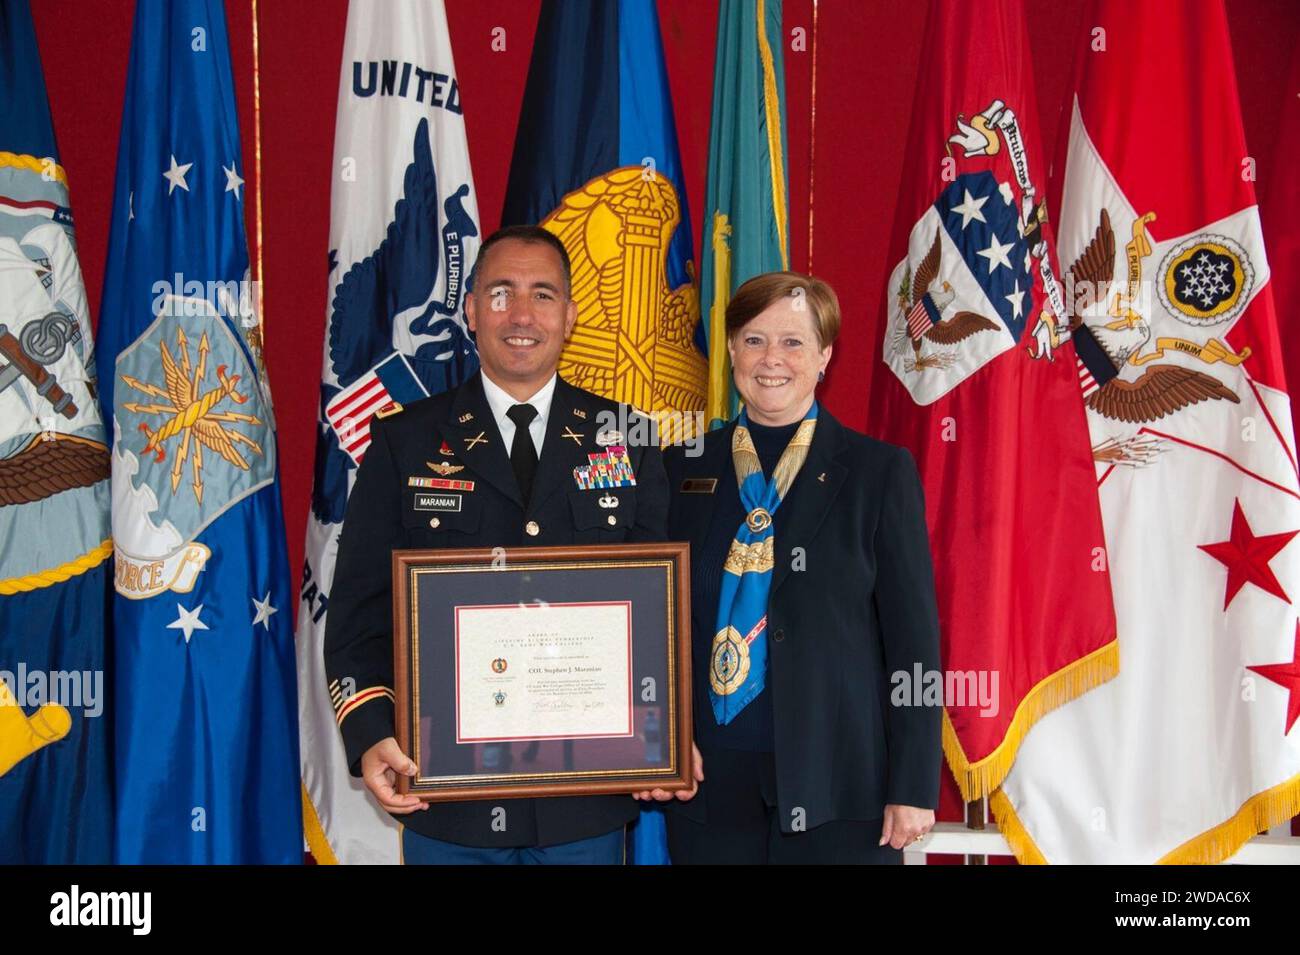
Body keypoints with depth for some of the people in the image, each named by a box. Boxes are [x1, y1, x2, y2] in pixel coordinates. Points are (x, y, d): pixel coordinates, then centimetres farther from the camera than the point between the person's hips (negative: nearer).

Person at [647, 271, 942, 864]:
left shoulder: (879, 471, -1)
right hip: (710, 777, 2)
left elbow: (913, 635, -3)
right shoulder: (684, 468, 6)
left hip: (839, 782, -2)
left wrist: (914, 788, -7)